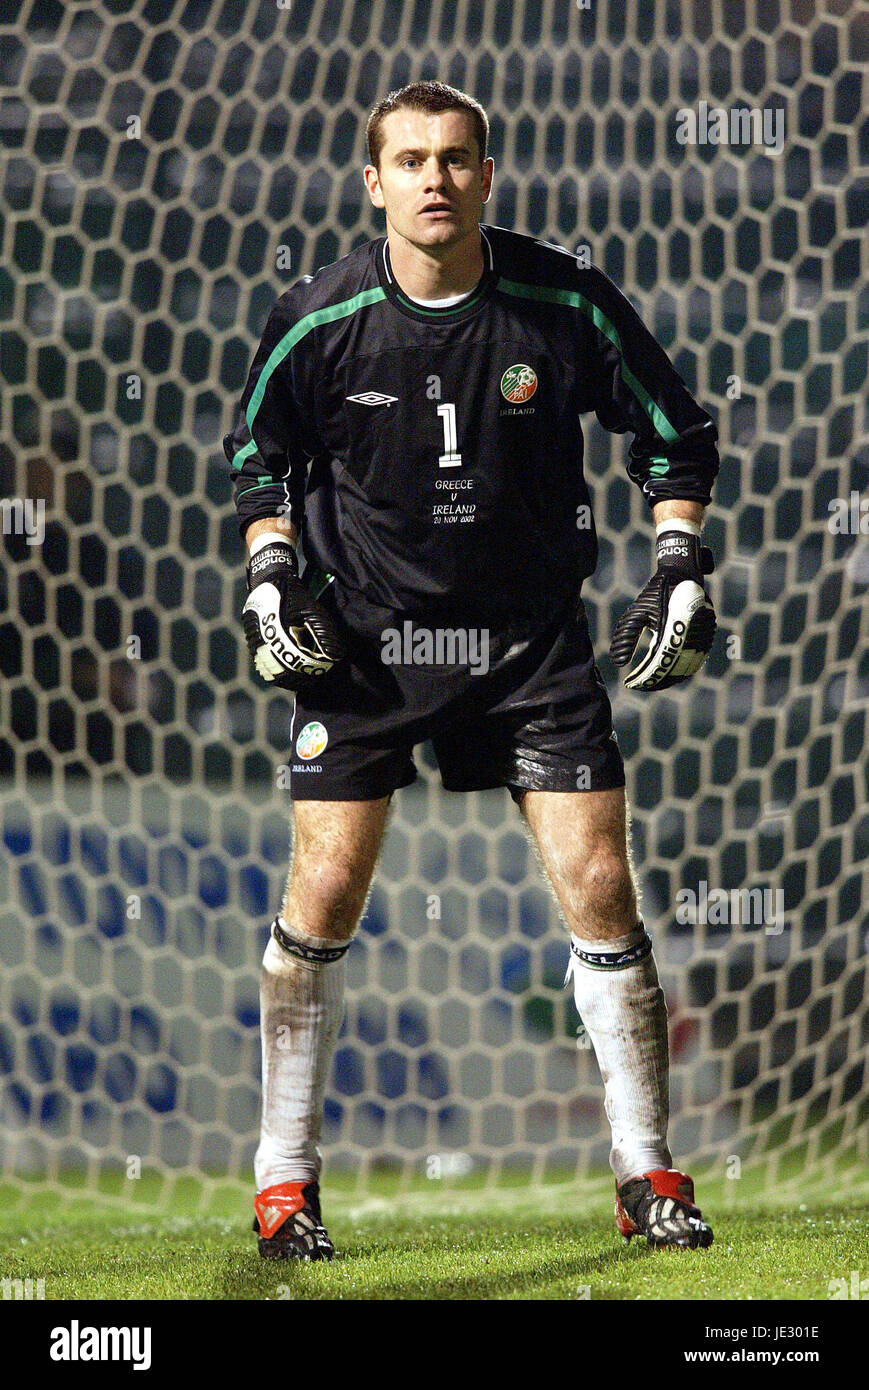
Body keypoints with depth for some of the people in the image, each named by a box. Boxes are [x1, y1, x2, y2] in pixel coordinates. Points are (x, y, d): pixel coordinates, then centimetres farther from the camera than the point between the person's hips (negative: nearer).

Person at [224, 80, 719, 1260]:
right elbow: (258, 451, 10)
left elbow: (673, 431, 6)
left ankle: (647, 1174, 7)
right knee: (325, 891, -5)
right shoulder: (320, 319, -9)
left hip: (532, 633, 0)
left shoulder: (565, 305, -9)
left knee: (599, 886, -5)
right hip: (364, 634, 0)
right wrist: (271, 570, -2)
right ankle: (286, 1178, 8)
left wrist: (678, 566, -1)